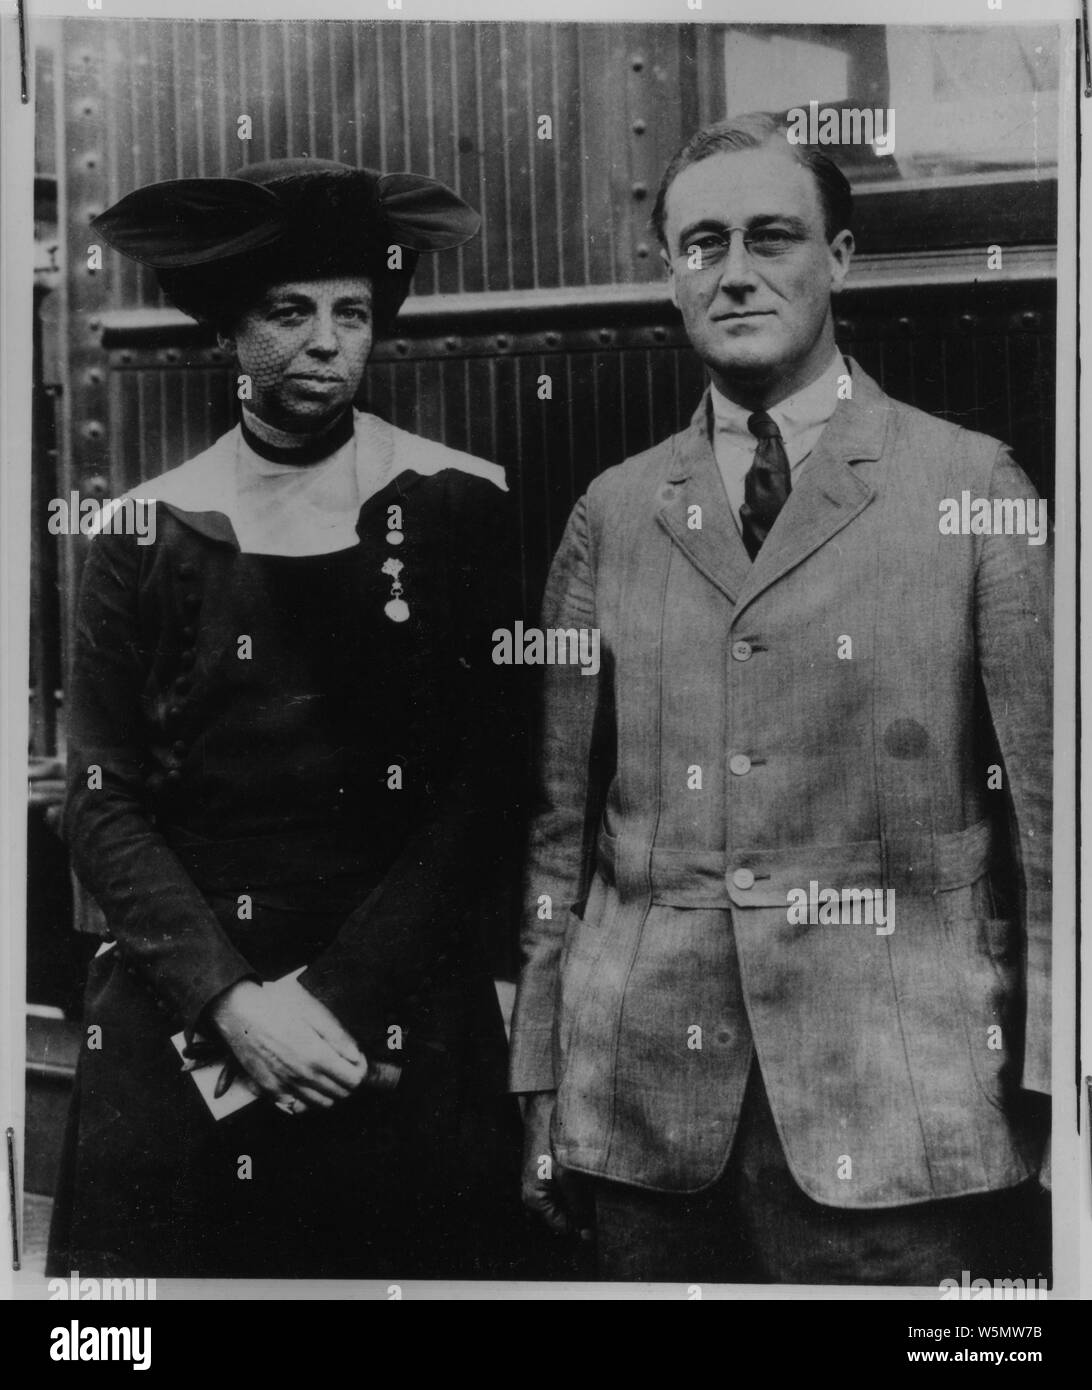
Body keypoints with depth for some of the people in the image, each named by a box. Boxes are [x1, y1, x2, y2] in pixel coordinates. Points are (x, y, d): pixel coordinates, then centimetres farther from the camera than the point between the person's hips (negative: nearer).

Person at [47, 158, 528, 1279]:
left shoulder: (458, 510, -2)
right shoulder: (146, 533, 1)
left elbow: (489, 787, -4)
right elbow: (101, 807, 0)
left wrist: (335, 999, -11)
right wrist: (233, 1000, -12)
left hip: (403, 1019, 0)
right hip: (178, 1033, 1)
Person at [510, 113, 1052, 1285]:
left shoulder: (972, 489, 1)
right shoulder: (611, 515, 8)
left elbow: (1049, 810, -1)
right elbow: (565, 824, 9)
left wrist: (1053, 1083, -4)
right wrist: (539, 1081, 7)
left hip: (898, 1112, -2)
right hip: (648, 1110, 2)